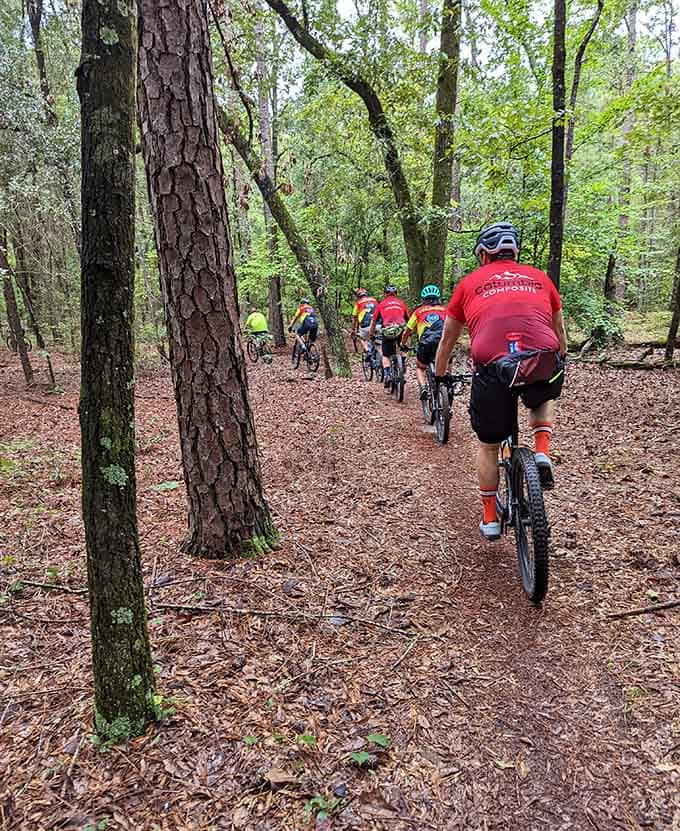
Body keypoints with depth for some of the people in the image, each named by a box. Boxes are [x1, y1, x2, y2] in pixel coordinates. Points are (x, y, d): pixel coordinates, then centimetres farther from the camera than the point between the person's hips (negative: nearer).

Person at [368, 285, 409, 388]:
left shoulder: (381, 304, 16)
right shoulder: (401, 303, 20)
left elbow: (373, 321, 19)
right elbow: (408, 319, 24)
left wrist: (371, 335, 32)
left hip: (387, 331, -1)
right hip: (401, 330, 1)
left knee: (385, 356, 12)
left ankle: (388, 374, -8)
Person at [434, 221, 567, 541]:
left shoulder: (469, 282, 21)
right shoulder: (540, 278, 25)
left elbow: (447, 340, 30)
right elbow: (560, 332, 35)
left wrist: (439, 377, 45)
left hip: (492, 367, -1)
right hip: (545, 363, 2)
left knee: (488, 445, 21)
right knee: (542, 401, 38)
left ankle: (490, 518, 28)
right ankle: (542, 454, 16)